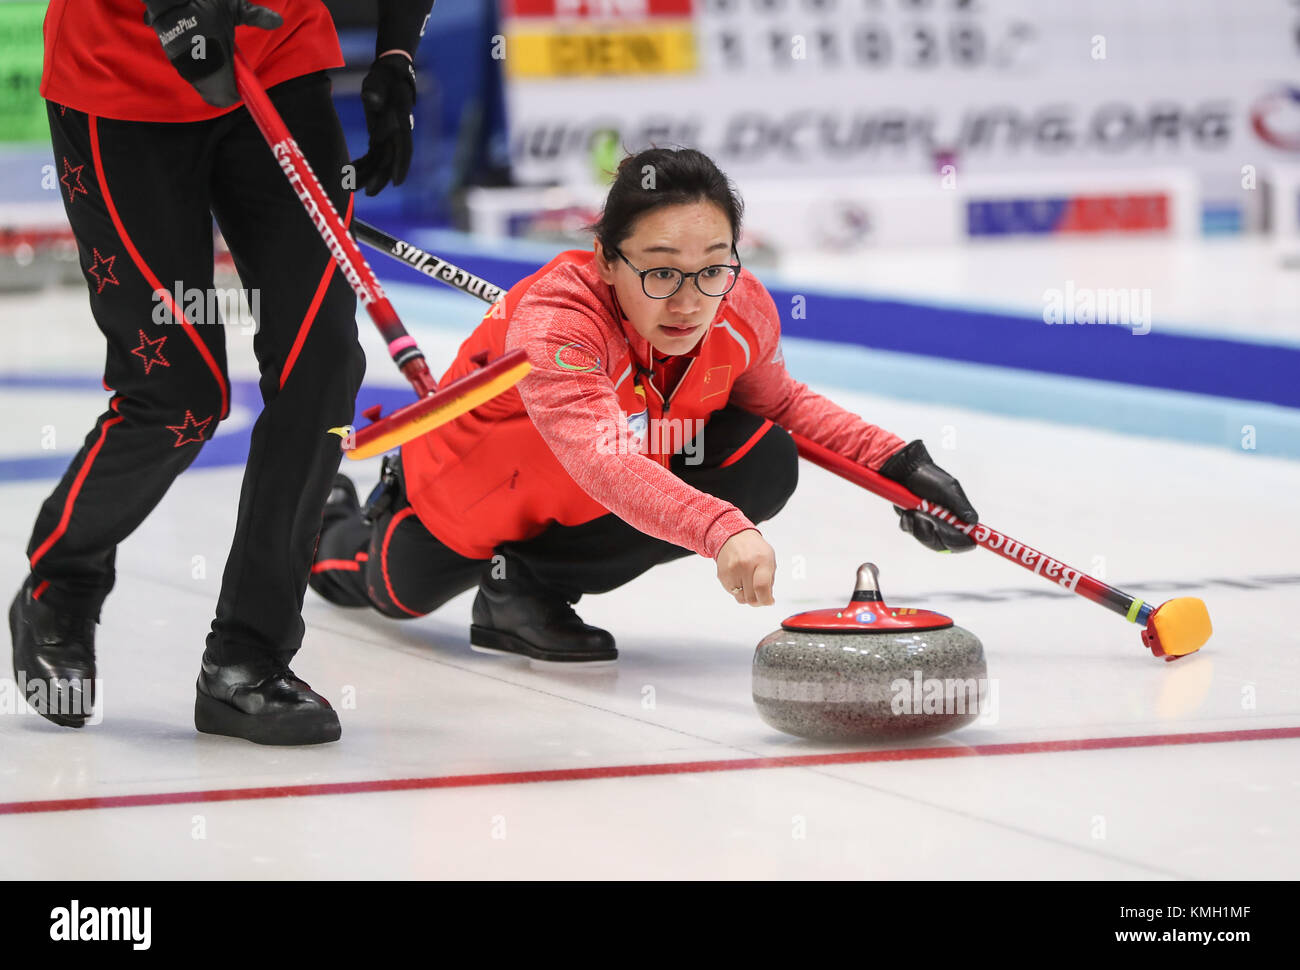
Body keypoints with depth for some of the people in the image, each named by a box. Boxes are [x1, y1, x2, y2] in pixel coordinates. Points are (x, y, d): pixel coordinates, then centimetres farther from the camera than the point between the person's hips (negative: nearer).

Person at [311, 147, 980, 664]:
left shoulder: (743, 310, -26)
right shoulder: (550, 321, -43)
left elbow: (780, 403, -1)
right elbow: (601, 459, -60)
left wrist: (898, 465, -14)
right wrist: (720, 530, -76)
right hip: (474, 483, -4)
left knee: (763, 466, -22)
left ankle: (526, 585, -8)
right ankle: (333, 520, 59)